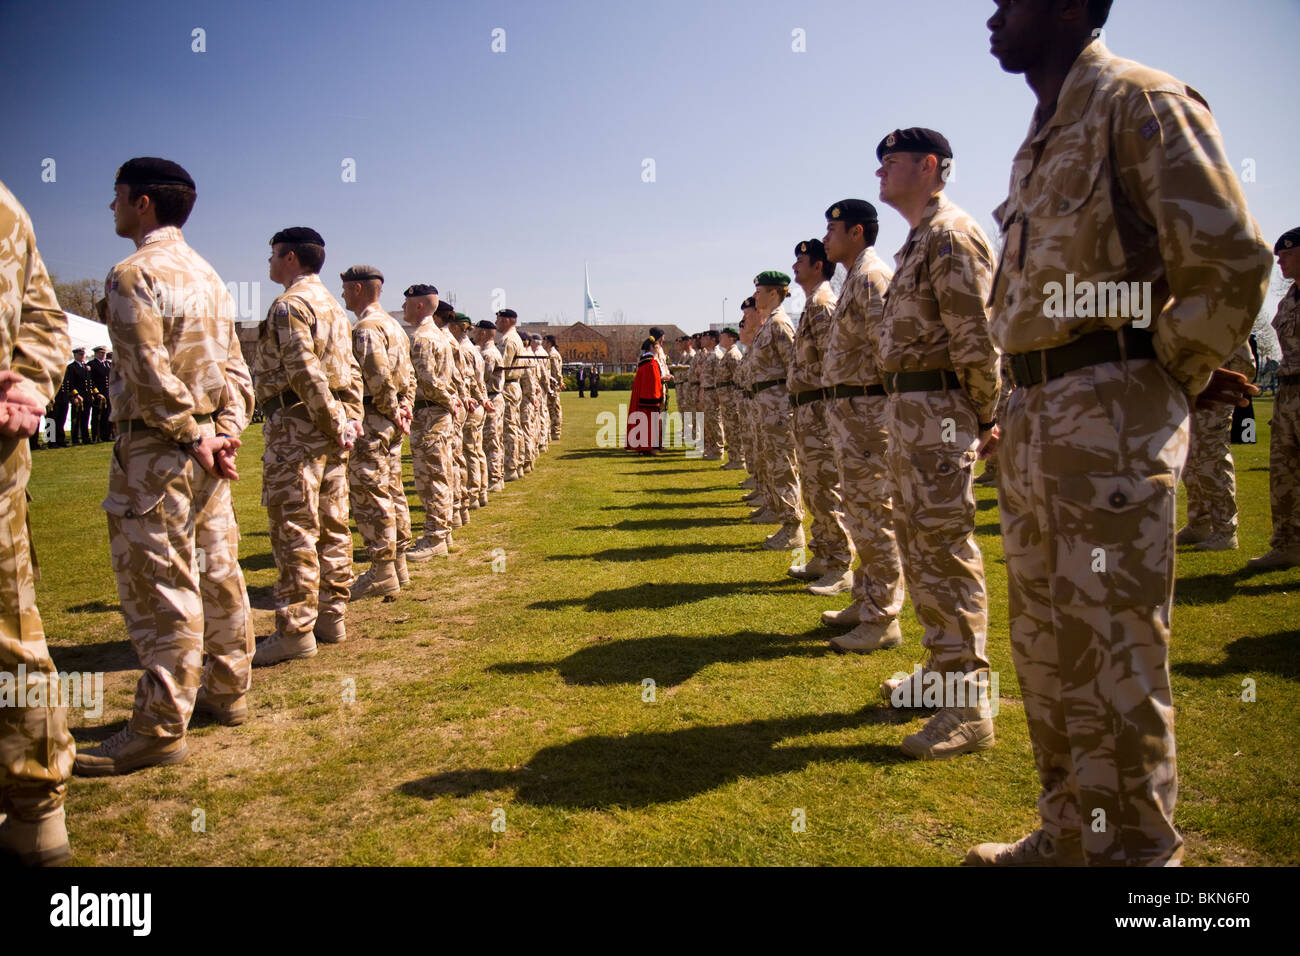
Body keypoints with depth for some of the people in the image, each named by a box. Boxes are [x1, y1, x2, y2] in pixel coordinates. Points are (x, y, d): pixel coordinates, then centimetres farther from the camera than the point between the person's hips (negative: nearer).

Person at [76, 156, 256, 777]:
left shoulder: (134, 273, -11)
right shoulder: (207, 275, 15)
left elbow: (150, 373, -19)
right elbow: (235, 368, 11)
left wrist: (193, 436, -11)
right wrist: (227, 430, 2)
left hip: (157, 451, -9)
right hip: (205, 449, 9)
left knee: (159, 587, -4)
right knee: (217, 573, 14)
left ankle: (161, 729, 3)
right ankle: (228, 693, 26)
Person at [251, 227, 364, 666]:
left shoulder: (289, 304, -10)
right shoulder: (331, 305, 20)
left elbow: (305, 373, -20)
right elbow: (350, 370, 15)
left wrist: (334, 423, -16)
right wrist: (351, 417, 7)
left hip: (297, 427, -10)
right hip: (331, 431, 10)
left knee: (293, 531, -6)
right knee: (331, 526, 11)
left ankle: (296, 631, -2)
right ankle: (331, 618, 19)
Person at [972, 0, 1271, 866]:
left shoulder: (1138, 101, -6)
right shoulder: (1041, 143, 20)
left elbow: (1234, 262, -12)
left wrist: (1172, 377, -5)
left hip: (1112, 417, -9)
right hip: (1033, 416, 9)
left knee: (1116, 648, -4)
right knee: (1046, 643, 14)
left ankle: (1138, 850, 11)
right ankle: (1068, 834, 29)